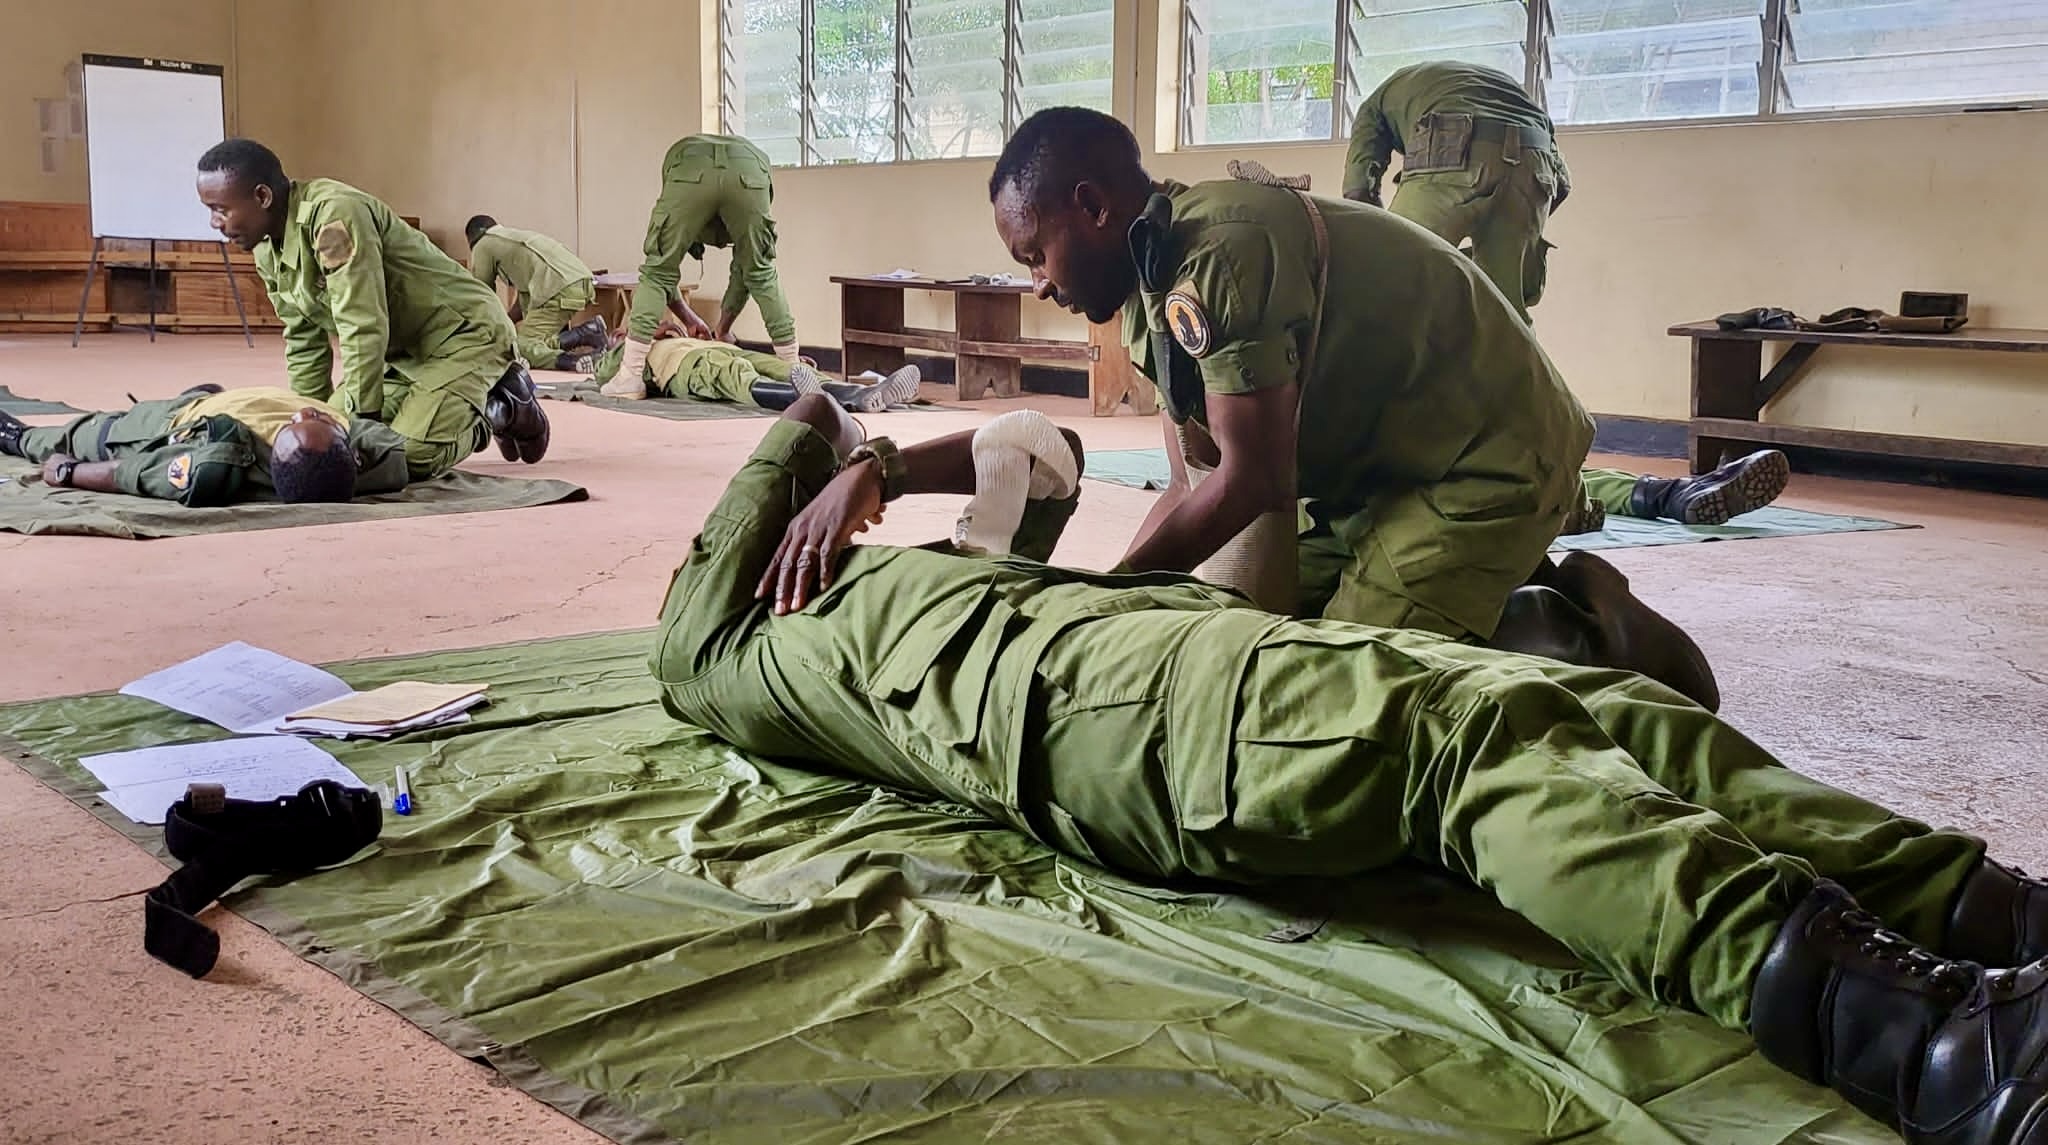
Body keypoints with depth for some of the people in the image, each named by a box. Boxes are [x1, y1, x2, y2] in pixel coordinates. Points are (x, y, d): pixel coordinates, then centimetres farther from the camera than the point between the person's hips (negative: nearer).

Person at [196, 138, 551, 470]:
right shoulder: (267, 253, 1)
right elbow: (305, 342, 10)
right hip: (403, 352, 10)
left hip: (464, 333, -9)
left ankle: (503, 409, 3)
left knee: (409, 457, -25)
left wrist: (363, 418, -27)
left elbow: (364, 328, -30)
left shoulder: (333, 213, -28)